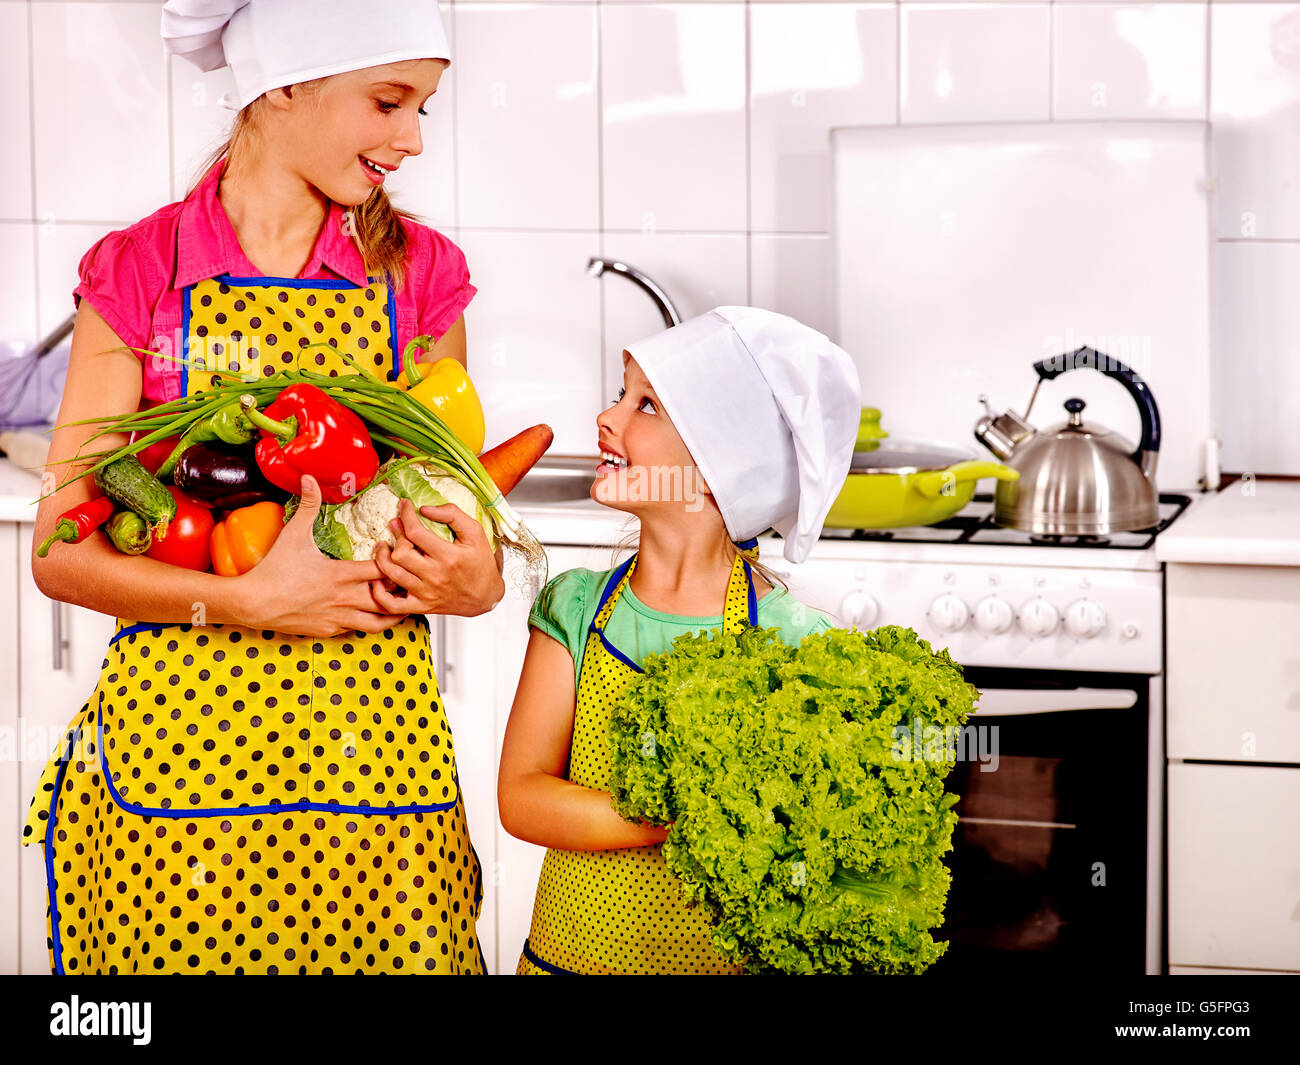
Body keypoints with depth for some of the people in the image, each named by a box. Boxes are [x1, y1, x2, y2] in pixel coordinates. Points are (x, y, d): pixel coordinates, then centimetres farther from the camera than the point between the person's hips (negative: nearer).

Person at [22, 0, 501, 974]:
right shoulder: (138, 272, 0)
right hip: (177, 740, -2)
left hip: (371, 743, 2)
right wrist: (250, 601, -17)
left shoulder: (420, 272, 6)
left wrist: (477, 581, -9)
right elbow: (62, 553, -4)